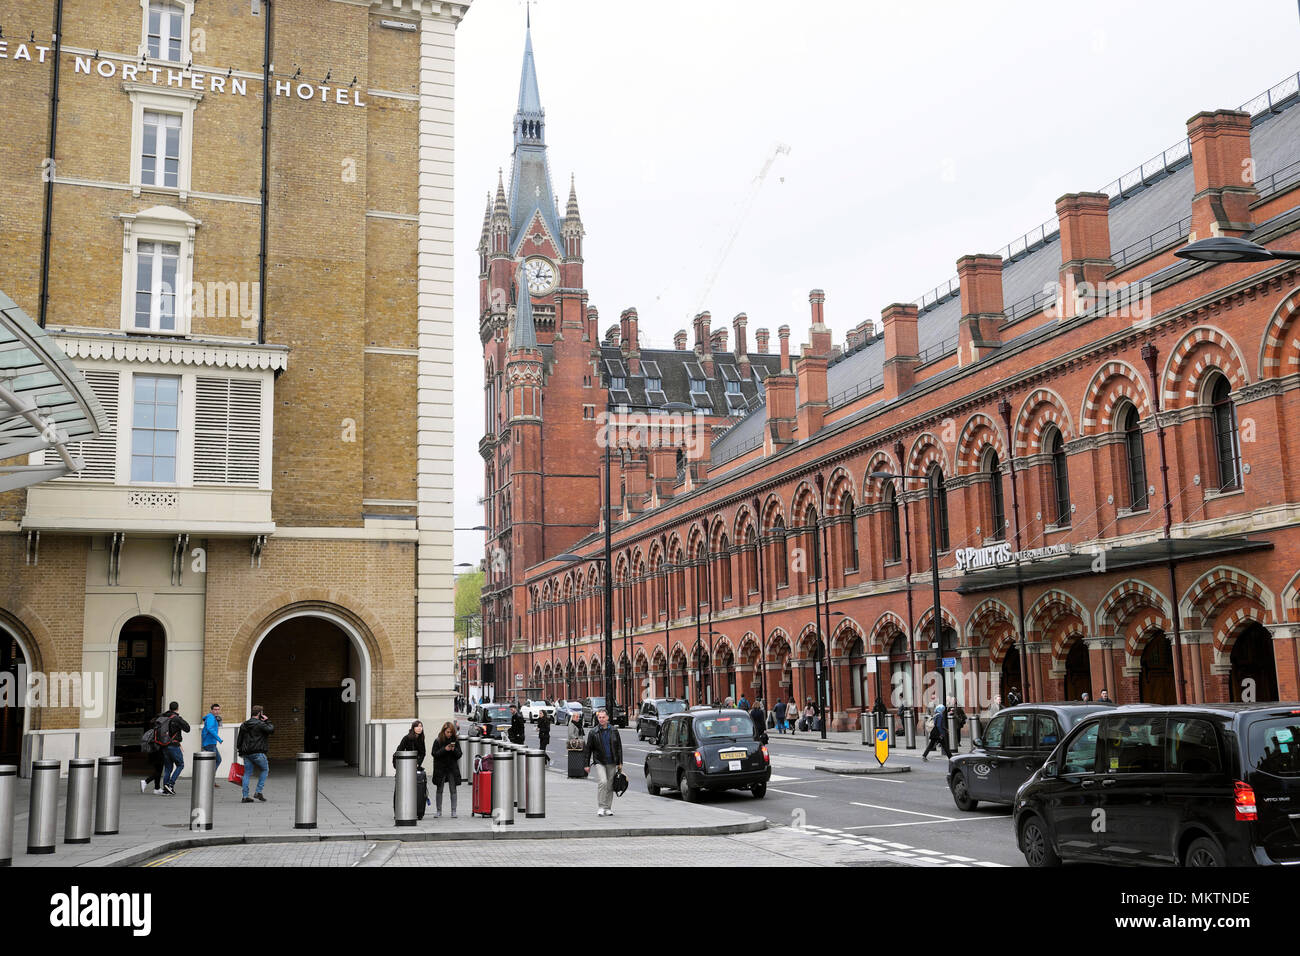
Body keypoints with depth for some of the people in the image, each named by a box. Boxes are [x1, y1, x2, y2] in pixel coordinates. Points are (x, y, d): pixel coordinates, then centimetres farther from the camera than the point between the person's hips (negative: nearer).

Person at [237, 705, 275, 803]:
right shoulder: (260, 724, -9)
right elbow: (272, 730, -14)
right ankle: (258, 792, 3)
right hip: (257, 753, -6)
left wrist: (240, 750, 25)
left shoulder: (244, 725, 15)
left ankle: (245, 796, 6)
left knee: (247, 773, 9)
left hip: (246, 753, 6)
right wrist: (267, 721, -1)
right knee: (265, 769, 11)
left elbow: (239, 740, 17)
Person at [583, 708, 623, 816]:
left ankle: (608, 808, 17)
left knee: (610, 785, 6)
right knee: (602, 782, -19)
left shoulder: (614, 731, 6)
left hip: (611, 763, 3)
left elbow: (619, 747, 12)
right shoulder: (593, 732, 0)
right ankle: (600, 807, -12)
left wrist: (620, 763, 8)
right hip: (599, 762, -3)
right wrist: (586, 764, -1)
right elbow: (587, 749, 3)